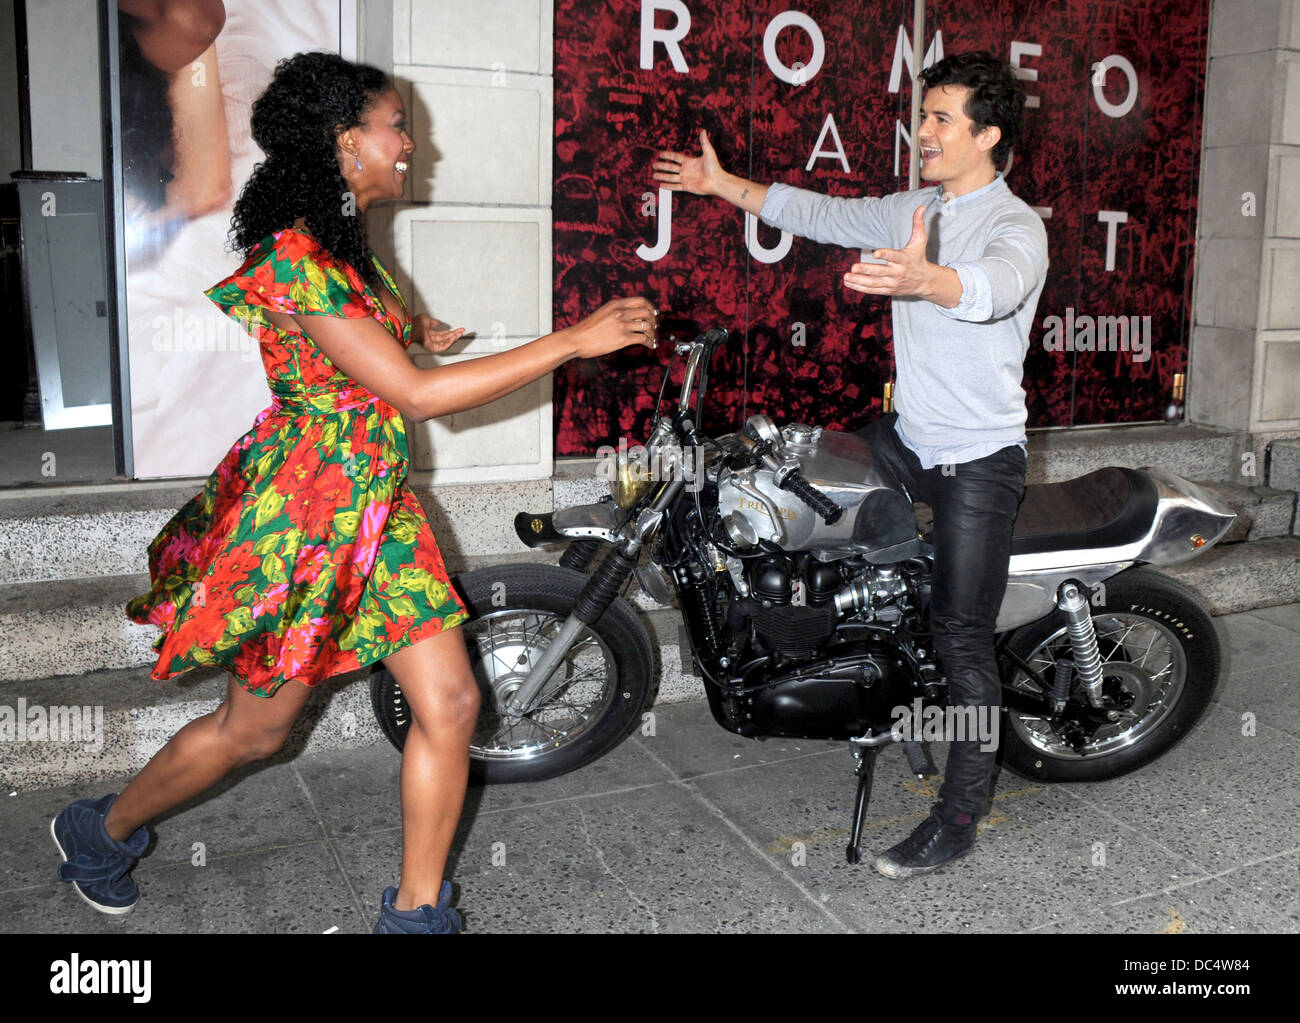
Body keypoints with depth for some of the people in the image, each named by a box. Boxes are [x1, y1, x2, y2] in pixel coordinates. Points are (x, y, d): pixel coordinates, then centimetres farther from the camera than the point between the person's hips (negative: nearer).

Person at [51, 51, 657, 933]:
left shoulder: (344, 242, 9)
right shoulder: (294, 260, -21)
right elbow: (417, 395, -27)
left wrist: (412, 333, 20)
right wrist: (573, 340, -27)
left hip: (379, 506, 8)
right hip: (304, 511, -8)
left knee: (450, 701, 1)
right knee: (255, 728, 9)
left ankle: (416, 913, 15)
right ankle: (101, 833, 37)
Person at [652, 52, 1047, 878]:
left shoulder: (1017, 226, -15)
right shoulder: (912, 212, 9)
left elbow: (995, 285, -38)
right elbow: (824, 215, 19)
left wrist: (925, 279, -60)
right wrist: (725, 184, 16)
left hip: (979, 459, -8)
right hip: (908, 436, 8)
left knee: (961, 640, -5)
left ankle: (959, 818, 7)